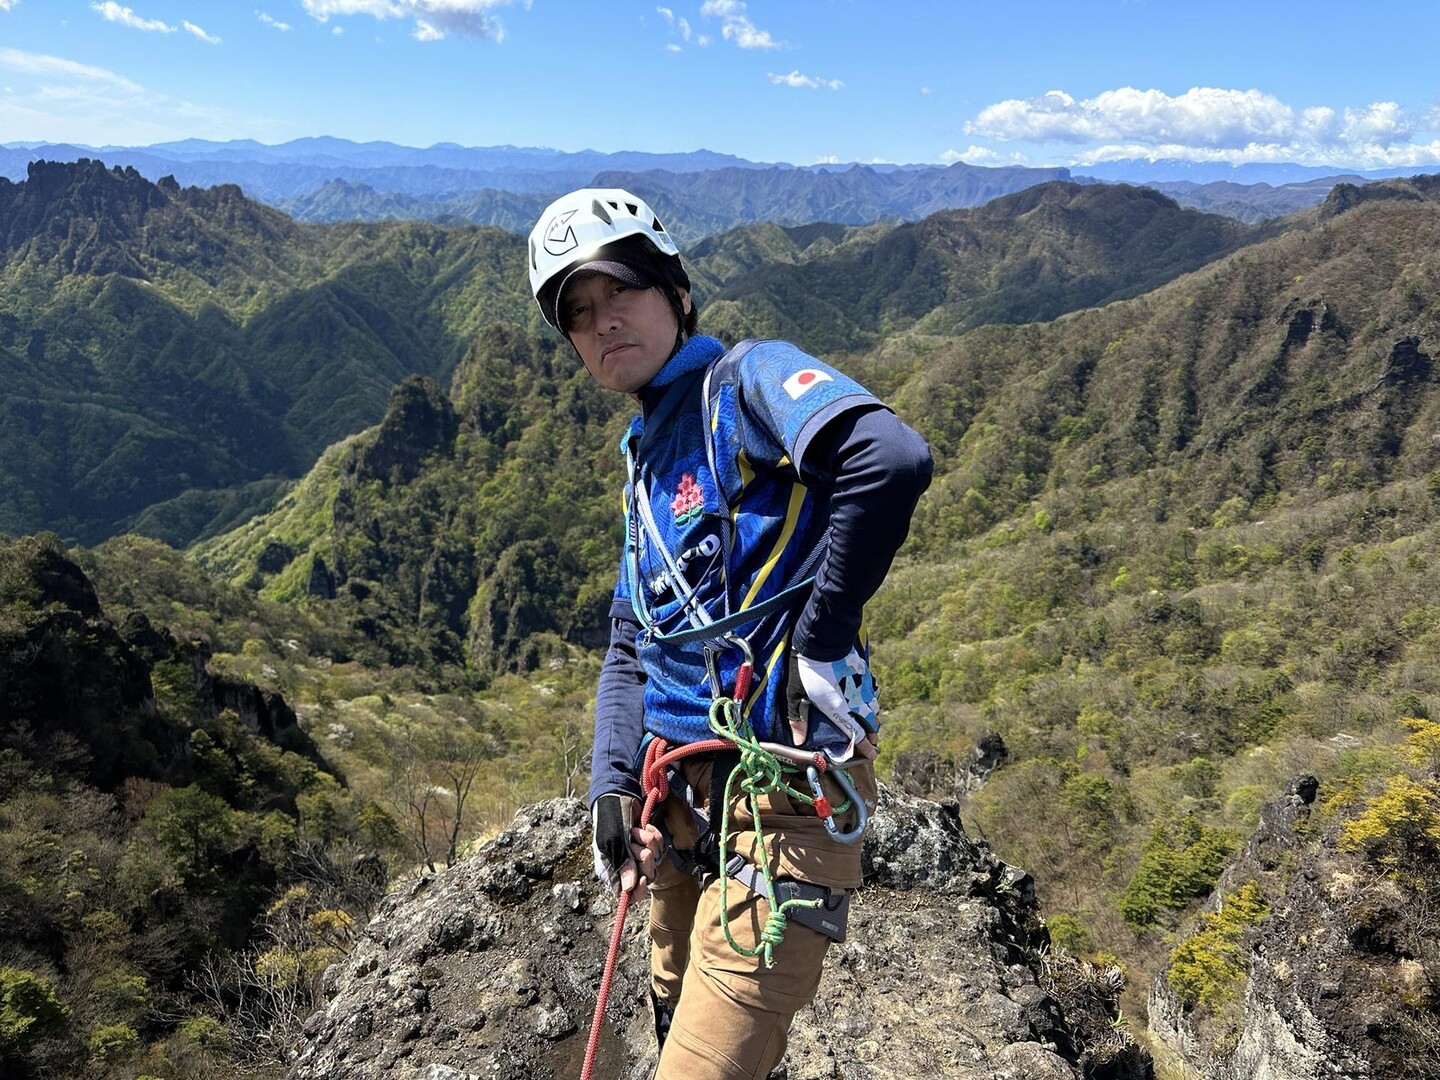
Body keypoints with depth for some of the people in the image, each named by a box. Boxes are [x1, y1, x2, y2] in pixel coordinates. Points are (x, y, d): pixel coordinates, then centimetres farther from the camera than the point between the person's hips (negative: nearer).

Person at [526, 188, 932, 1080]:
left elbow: (893, 458, -31)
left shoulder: (748, 381, -11)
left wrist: (822, 639, -23)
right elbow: (633, 641, 16)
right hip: (686, 789, 9)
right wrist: (614, 785, 5)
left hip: (784, 783, -9)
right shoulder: (648, 452, 16)